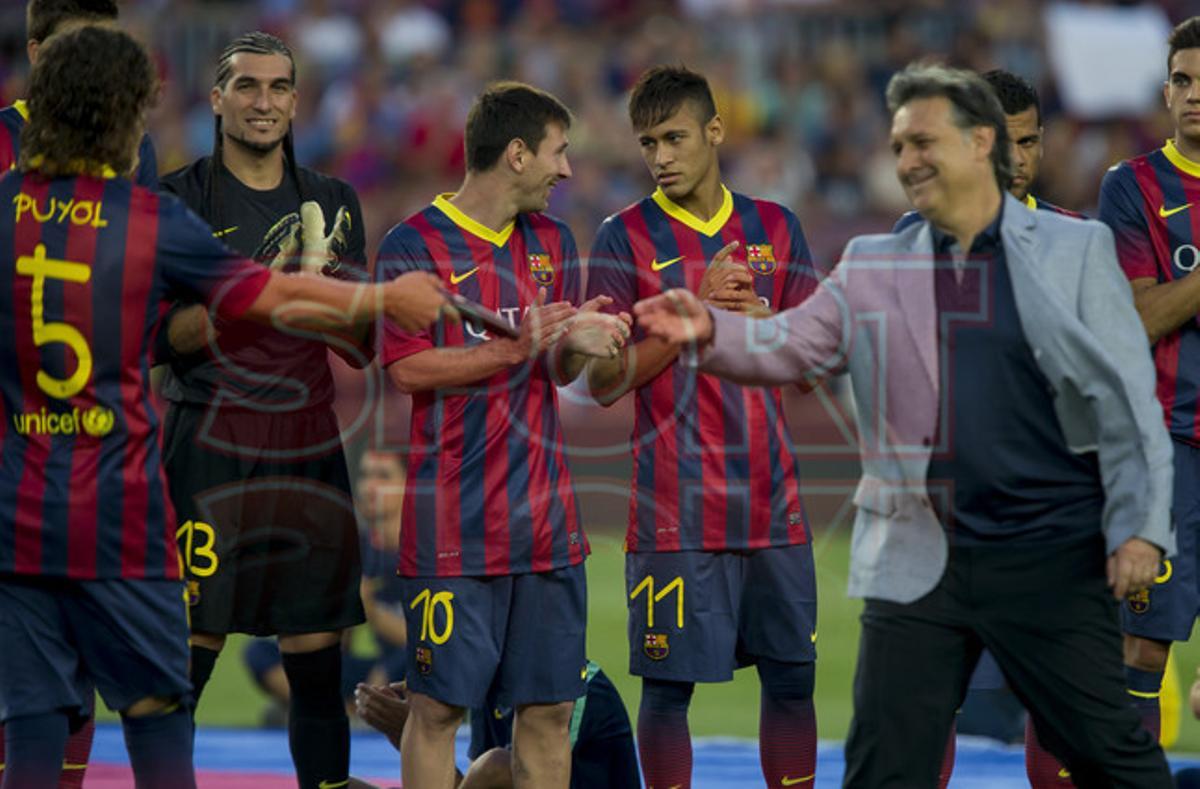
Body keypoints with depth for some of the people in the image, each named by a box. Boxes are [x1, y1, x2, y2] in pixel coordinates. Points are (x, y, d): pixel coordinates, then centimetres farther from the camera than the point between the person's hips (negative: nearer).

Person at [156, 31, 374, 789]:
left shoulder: (333, 202, 13)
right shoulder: (178, 199, 1)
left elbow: (364, 347, 12)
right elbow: (157, 337, -6)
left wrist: (324, 281, -7)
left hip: (309, 453, 4)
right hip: (211, 453, -4)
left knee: (319, 667, 3)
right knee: (183, 666, -7)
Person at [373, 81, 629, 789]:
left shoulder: (554, 243, 13)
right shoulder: (415, 245, -6)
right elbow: (408, 369, -12)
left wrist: (578, 344, -6)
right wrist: (515, 349, -18)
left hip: (546, 519, 6)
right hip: (454, 528, -6)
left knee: (550, 707, 6)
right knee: (439, 706, -2)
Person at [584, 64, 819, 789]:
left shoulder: (776, 228, 10)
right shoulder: (626, 238, -1)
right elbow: (604, 380, -7)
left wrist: (755, 320, -10)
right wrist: (696, 309, -15)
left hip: (773, 503, 4)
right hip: (676, 508, -4)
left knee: (792, 677, 6)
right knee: (669, 686, -3)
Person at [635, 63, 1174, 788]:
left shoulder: (1076, 250, 1)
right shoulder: (873, 266, 10)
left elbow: (1126, 395, -2)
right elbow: (795, 346, 3)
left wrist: (1140, 526, -9)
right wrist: (711, 331, -18)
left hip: (1052, 557, -3)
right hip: (917, 562, 3)